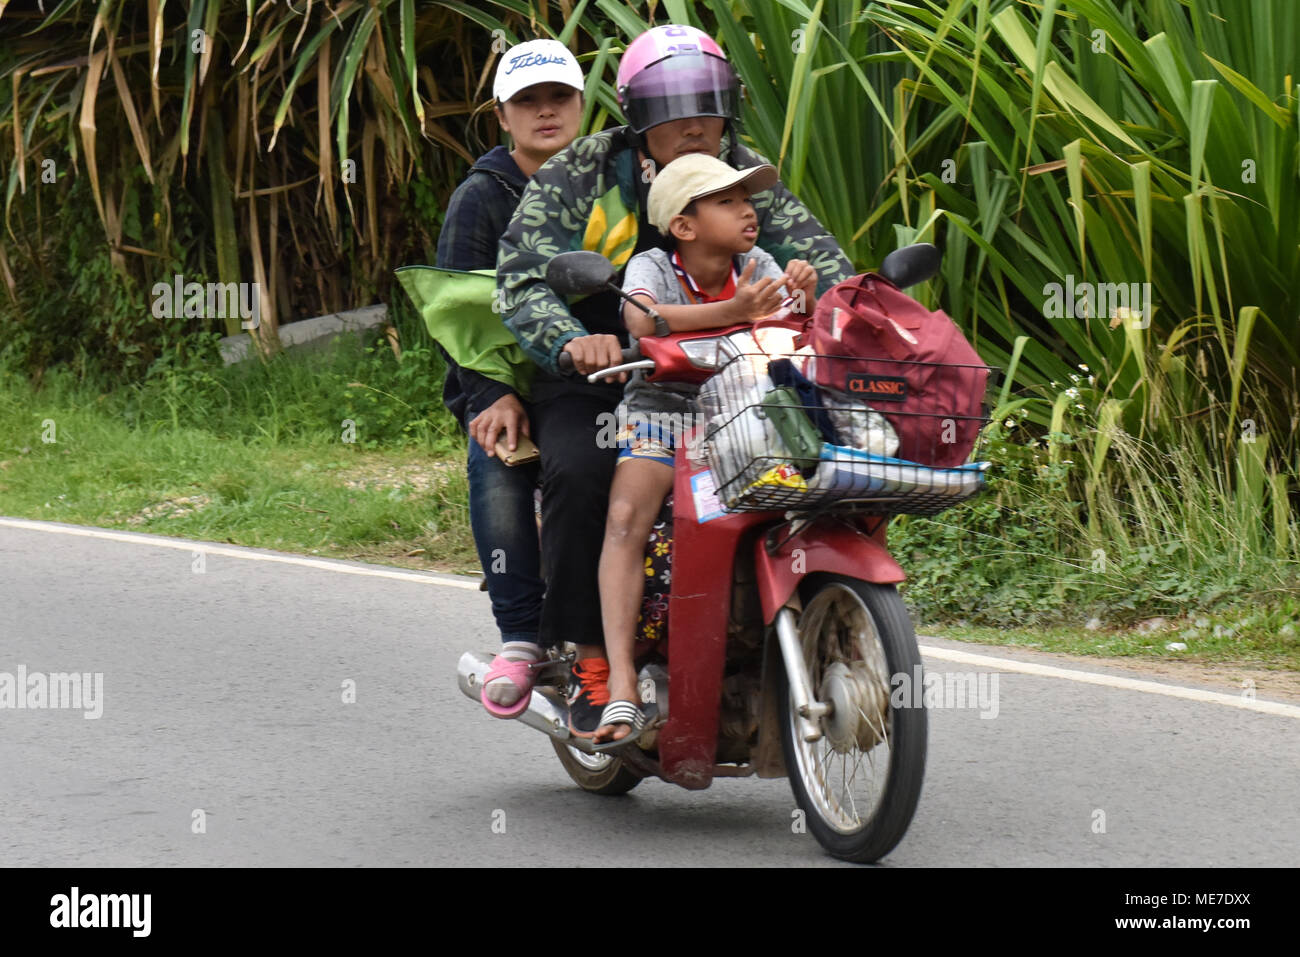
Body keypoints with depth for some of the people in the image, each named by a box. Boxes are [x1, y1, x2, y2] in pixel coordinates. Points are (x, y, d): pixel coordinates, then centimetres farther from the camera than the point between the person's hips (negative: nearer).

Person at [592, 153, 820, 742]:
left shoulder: (757, 267, 5)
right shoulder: (651, 267, -6)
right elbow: (642, 321, -29)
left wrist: (805, 298, -27)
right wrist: (732, 312, -42)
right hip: (660, 412, -3)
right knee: (627, 516, -29)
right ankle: (621, 687, -34)